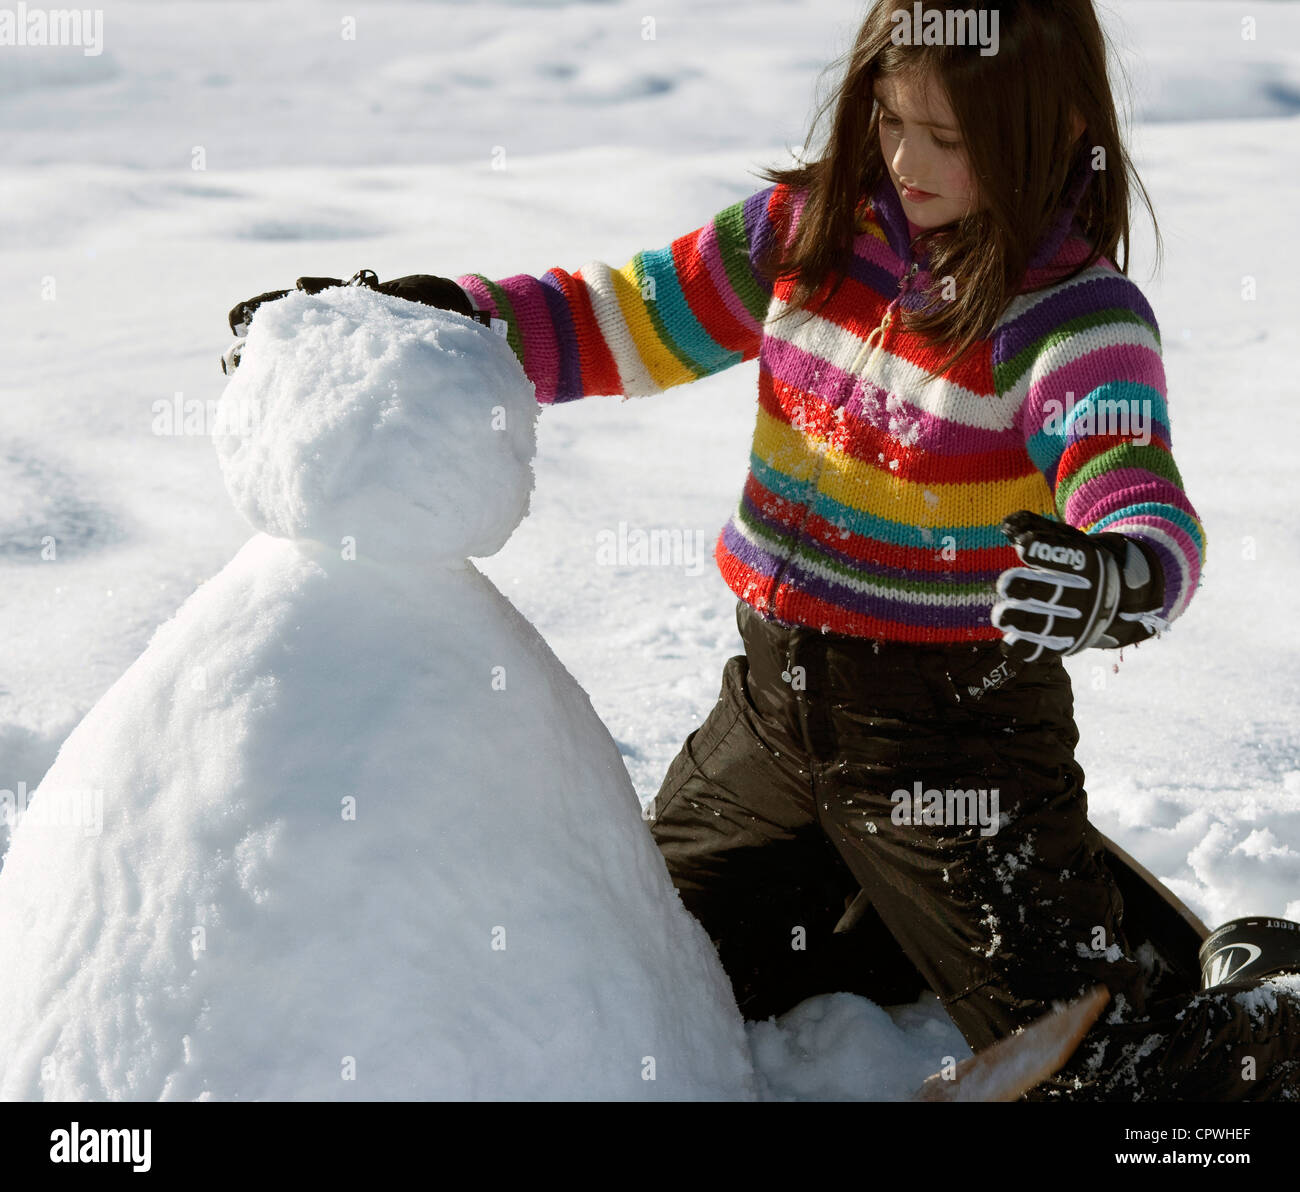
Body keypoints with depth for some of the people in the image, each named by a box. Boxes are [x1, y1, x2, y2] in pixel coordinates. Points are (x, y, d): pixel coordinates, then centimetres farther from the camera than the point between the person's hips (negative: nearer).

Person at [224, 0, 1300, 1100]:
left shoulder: (1072, 315, -18)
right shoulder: (807, 231, 0)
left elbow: (1152, 524, -32)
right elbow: (619, 321, 7)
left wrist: (1115, 580, -56)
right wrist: (423, 314, -6)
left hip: (953, 732, -6)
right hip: (776, 704, 6)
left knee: (1093, 1070, -10)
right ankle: (914, 925, 34)